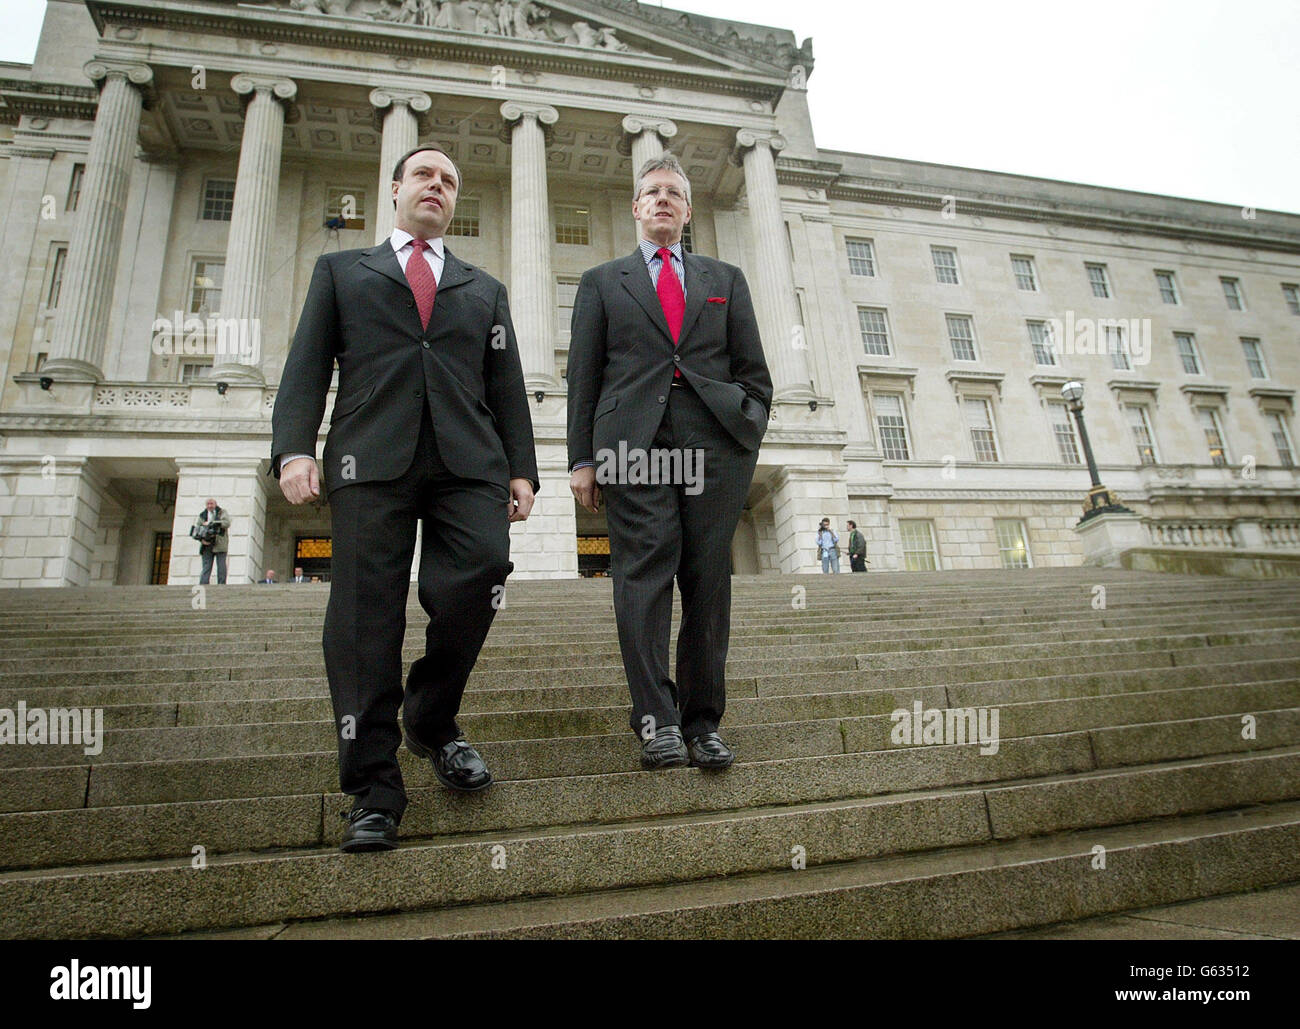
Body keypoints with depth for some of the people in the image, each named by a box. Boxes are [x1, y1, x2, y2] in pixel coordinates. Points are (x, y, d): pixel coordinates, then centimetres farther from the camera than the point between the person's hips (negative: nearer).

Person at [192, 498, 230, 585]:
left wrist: (211, 523, -15)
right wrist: (201, 539, -9)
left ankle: (221, 586, -3)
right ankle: (203, 586, -6)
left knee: (221, 566, -5)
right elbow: (195, 530, 9)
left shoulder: (222, 512, 6)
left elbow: (227, 523, -11)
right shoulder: (202, 515, 13)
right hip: (207, 545, 2)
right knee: (206, 567, -2)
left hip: (220, 544, -2)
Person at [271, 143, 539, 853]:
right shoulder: (340, 270, 25)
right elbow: (307, 366, 12)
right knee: (366, 616, -7)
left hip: (467, 461, 1)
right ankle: (374, 791, 2)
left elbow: (507, 387, 18)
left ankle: (432, 720, 5)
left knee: (481, 573, -21)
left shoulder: (485, 289, 28)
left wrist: (521, 468, 6)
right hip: (371, 459, -1)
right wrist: (293, 446, -4)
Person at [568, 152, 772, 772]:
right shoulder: (602, 282, 19)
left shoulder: (725, 279, 24)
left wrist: (750, 435, 4)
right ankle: (656, 721, -9)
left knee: (708, 582, -2)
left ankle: (703, 722, 5)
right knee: (644, 572, -11)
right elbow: (583, 376, 11)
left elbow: (753, 371, 19)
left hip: (714, 444, 2)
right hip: (634, 442, -1)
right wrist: (581, 459, 1)